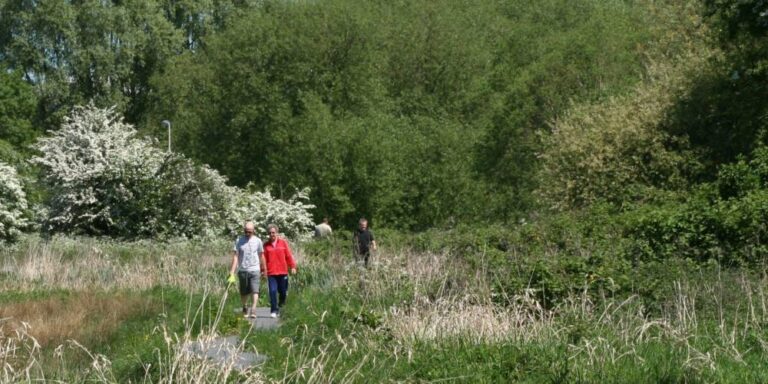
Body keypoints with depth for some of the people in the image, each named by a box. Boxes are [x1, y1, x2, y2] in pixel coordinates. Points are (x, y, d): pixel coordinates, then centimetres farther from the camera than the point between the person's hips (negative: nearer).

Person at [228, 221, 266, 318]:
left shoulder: (257, 241, 3)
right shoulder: (239, 241, 1)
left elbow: (261, 256, 12)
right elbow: (235, 256, -3)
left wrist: (263, 270, 16)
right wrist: (232, 273, -9)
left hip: (254, 270, -1)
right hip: (242, 270, 1)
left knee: (254, 291, -13)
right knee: (244, 293, 10)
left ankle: (253, 311, -19)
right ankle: (245, 308, 30)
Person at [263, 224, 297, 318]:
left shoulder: (283, 242, 3)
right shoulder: (266, 245, 4)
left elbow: (289, 255, 3)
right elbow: (264, 258, 3)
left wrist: (292, 267, -3)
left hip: (283, 272, 1)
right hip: (271, 273, -1)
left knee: (283, 291, 7)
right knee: (272, 291, -8)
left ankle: (281, 306, 30)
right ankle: (274, 311, -3)